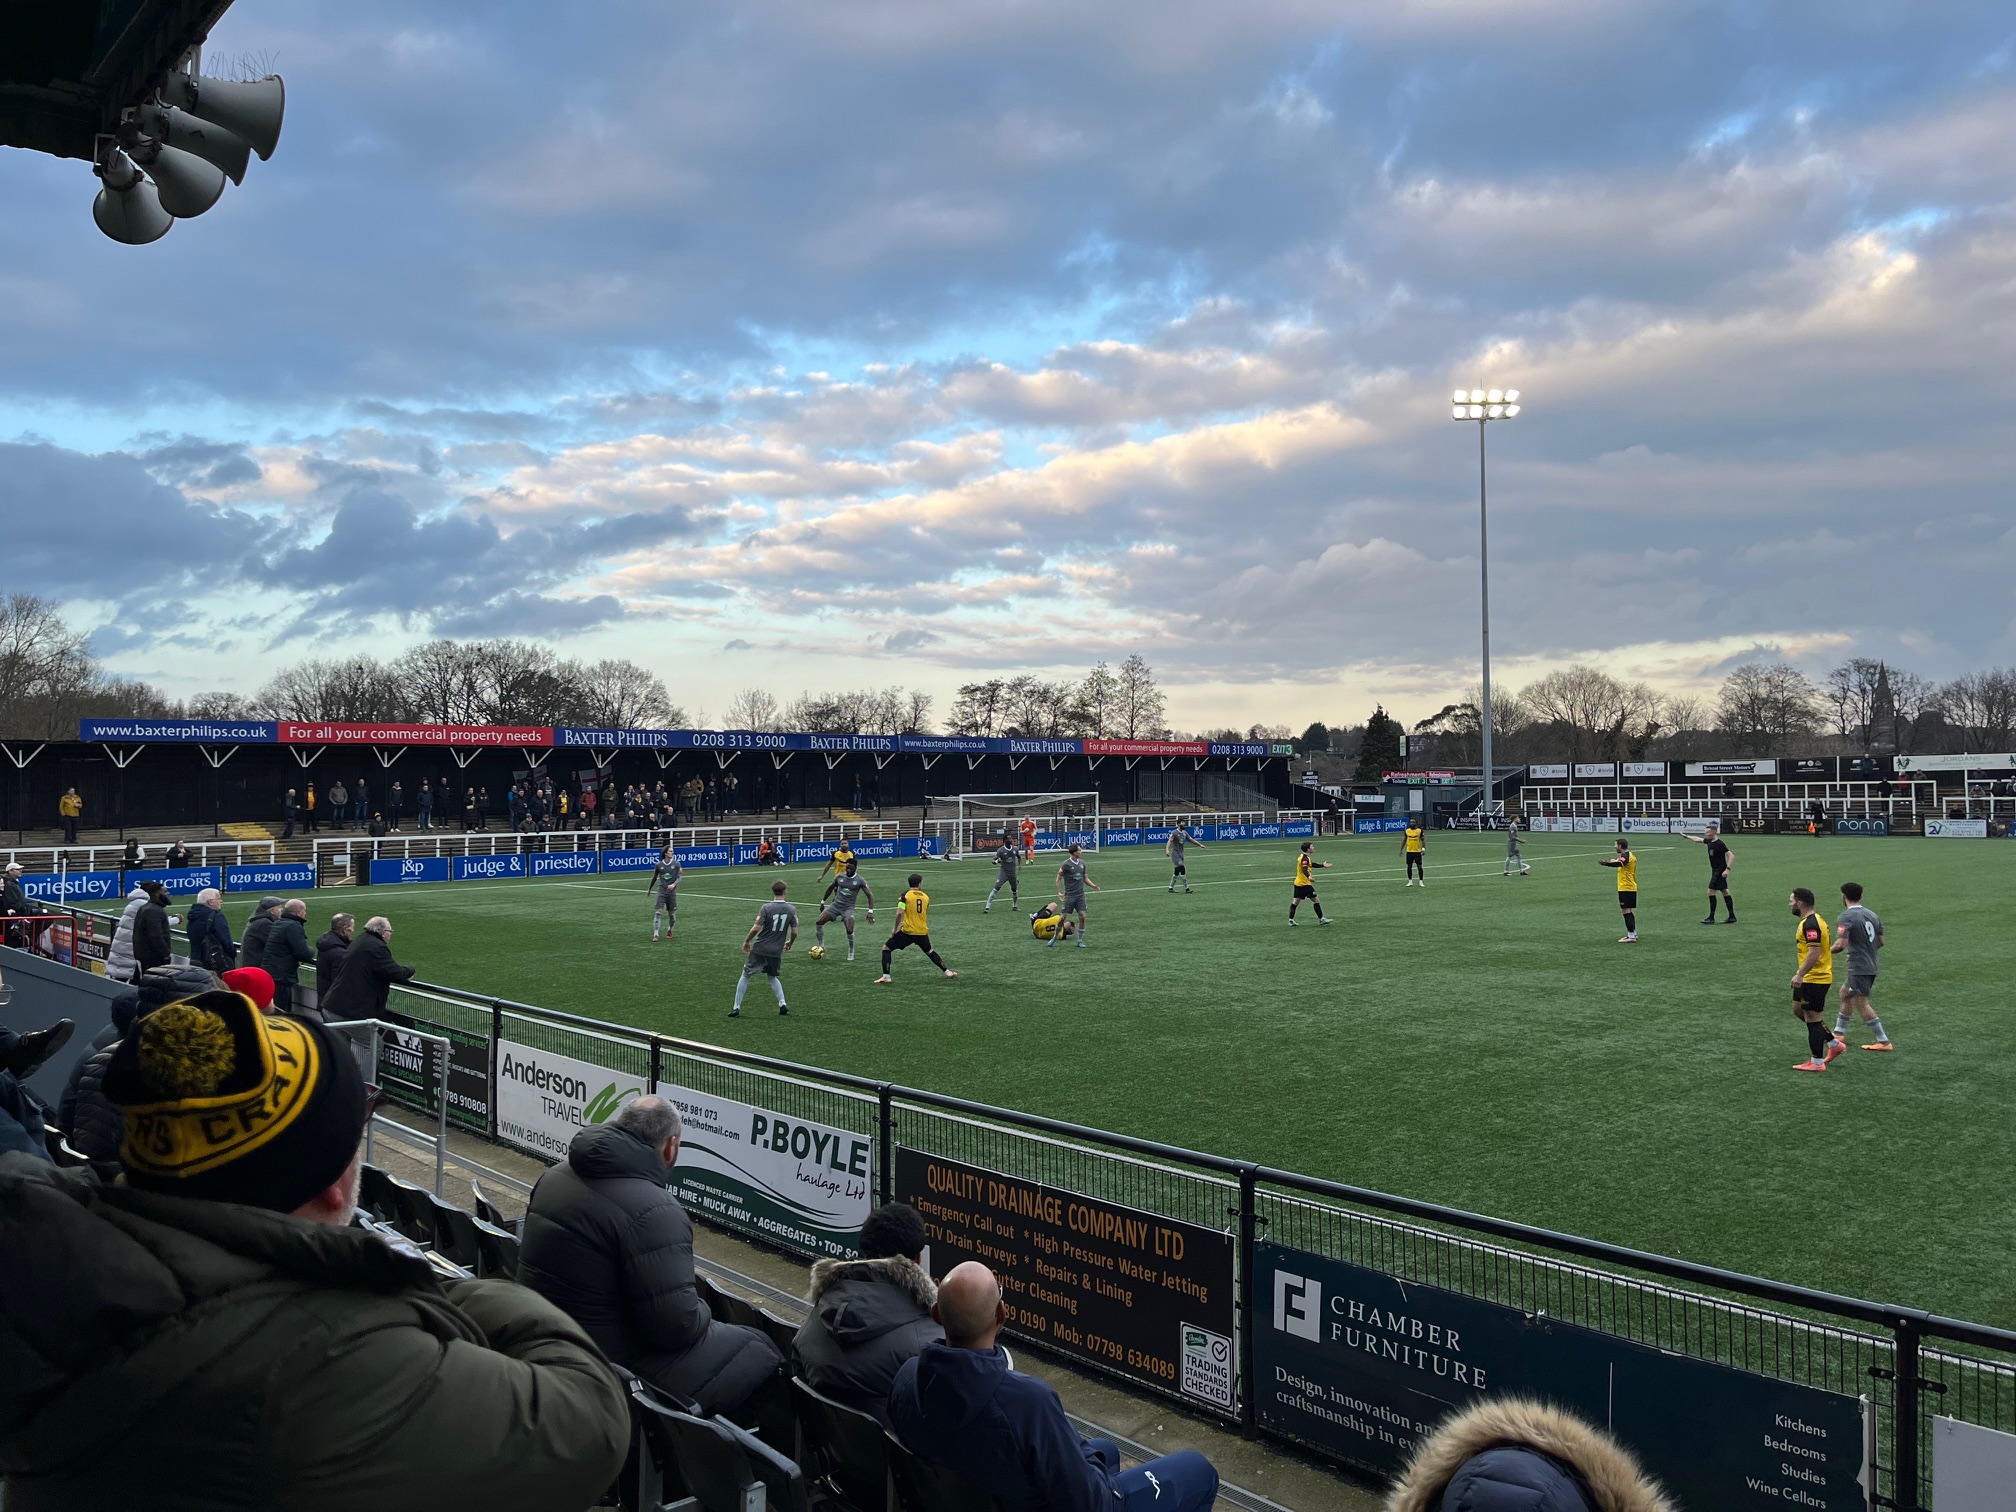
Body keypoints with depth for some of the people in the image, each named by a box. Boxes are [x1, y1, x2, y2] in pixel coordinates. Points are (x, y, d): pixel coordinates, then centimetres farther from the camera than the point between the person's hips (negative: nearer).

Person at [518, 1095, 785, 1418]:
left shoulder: (556, 1176, 3)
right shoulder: (655, 1212, -24)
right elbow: (677, 1325, -25)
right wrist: (702, 1311, -2)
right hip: (611, 1362, -9)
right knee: (759, 1355, 4)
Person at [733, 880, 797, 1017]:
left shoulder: (766, 908, -12)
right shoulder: (791, 910, -2)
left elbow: (756, 928, -15)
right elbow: (794, 932, 0)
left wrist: (746, 941, 1)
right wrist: (790, 943, 20)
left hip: (759, 949, -3)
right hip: (776, 952, 3)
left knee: (745, 975, 11)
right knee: (773, 977, 25)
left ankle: (736, 1008, 11)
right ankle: (782, 1004, 10)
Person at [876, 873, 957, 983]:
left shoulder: (905, 896, -7)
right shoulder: (926, 897, 8)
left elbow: (899, 913, -17)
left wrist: (895, 929, -3)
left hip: (907, 931, -4)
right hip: (923, 932, 4)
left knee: (886, 948, 8)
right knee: (929, 951, 29)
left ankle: (886, 976, -1)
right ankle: (947, 971, 32)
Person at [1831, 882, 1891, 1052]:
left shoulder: (1845, 917, -16)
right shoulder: (1872, 914, 8)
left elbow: (1841, 944, -23)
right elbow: (1881, 941, 14)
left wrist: (1828, 951, -4)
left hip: (1858, 968, -9)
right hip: (1871, 966, 9)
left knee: (1862, 1005, -2)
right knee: (1845, 994, 22)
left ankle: (1883, 1041, -1)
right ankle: (1839, 1033, 29)